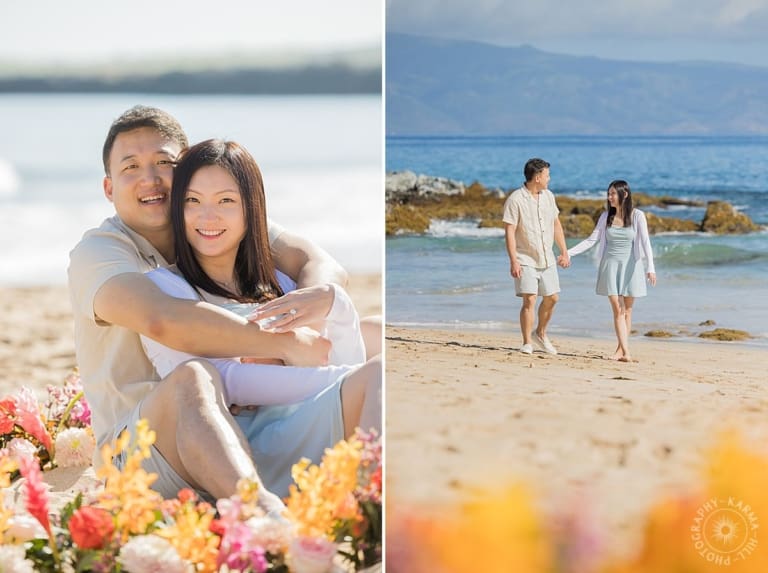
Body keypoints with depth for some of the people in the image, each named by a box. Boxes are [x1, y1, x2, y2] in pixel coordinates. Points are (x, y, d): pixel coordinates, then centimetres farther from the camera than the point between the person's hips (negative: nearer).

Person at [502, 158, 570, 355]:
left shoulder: (548, 196, 7)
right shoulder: (515, 200, -13)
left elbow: (556, 225, 16)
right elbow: (509, 232, -15)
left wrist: (564, 252, 14)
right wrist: (513, 262, -20)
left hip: (547, 258, 6)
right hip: (525, 259, -6)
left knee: (551, 298, 9)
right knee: (529, 300, -12)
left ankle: (540, 333, 31)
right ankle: (527, 344, -4)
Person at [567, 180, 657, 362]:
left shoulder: (637, 216, -4)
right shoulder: (606, 216, 5)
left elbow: (645, 242, -10)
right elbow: (592, 240, 8)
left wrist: (650, 267, -21)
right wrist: (568, 253, 0)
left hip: (630, 265, -1)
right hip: (610, 265, 2)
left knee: (627, 310, 5)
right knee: (617, 309, -7)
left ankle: (620, 349, 13)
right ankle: (626, 352, -13)